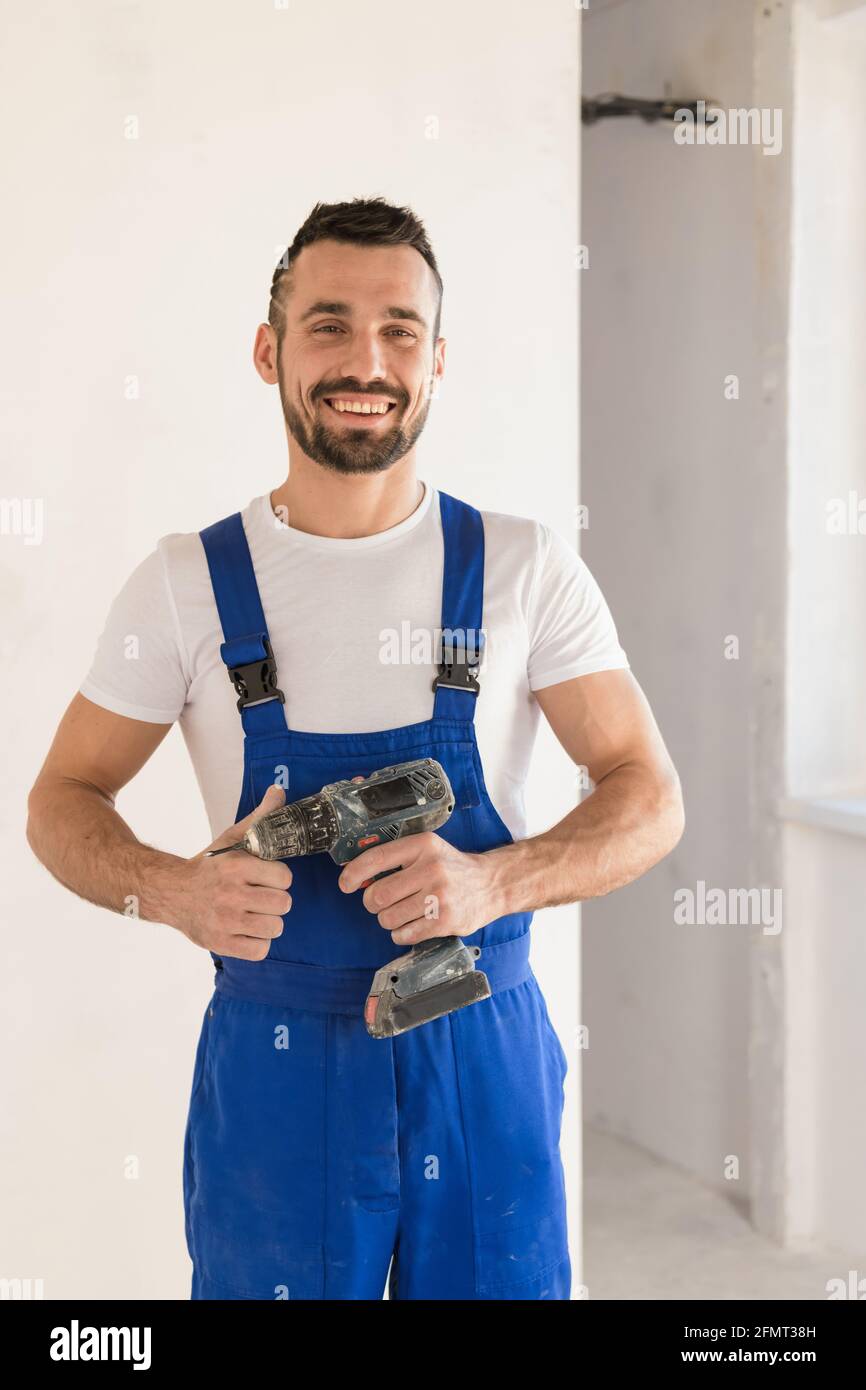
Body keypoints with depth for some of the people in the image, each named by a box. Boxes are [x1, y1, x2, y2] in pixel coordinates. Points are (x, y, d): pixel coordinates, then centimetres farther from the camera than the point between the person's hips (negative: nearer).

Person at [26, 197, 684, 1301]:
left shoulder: (525, 568, -2)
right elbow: (63, 802, 4)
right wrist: (173, 890, -18)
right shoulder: (186, 584, -2)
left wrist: (493, 881, -22)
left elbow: (649, 798, -2)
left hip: (486, 1055, 1)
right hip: (274, 1065, 0)